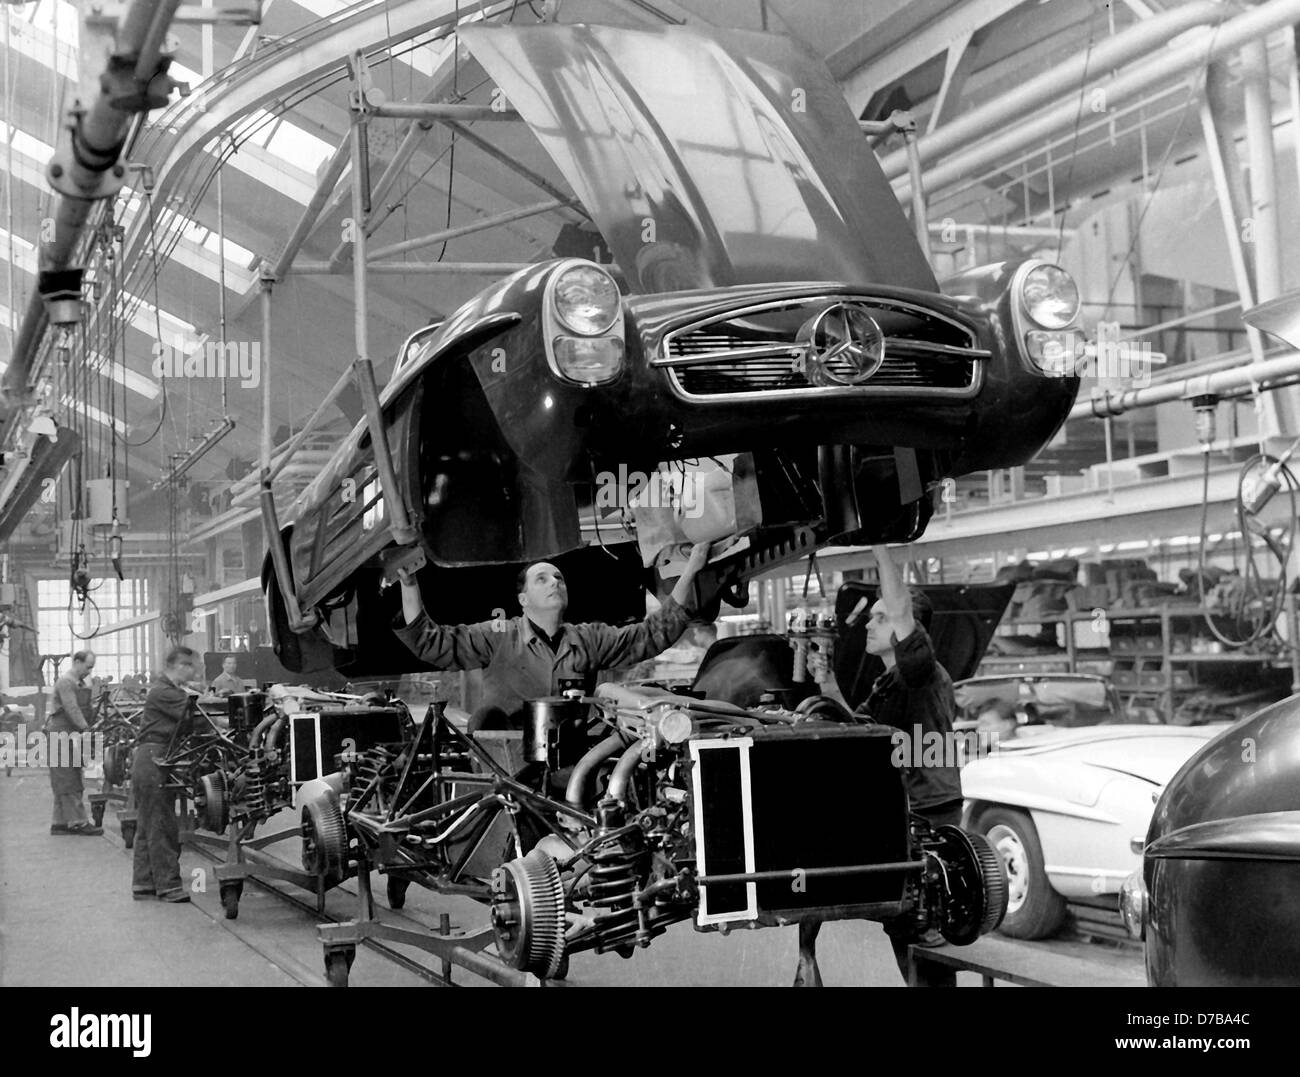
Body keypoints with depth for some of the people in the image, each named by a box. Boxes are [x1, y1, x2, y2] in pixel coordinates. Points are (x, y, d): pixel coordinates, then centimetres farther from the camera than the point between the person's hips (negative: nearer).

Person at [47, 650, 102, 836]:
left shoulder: (80, 683, 18)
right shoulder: (65, 681, -12)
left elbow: (84, 709, 17)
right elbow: (72, 709, -20)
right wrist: (86, 729, -24)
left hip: (73, 736, 10)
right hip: (62, 734, -9)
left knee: (67, 782, 10)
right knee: (68, 780, -8)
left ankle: (60, 822, 14)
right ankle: (77, 821, -11)